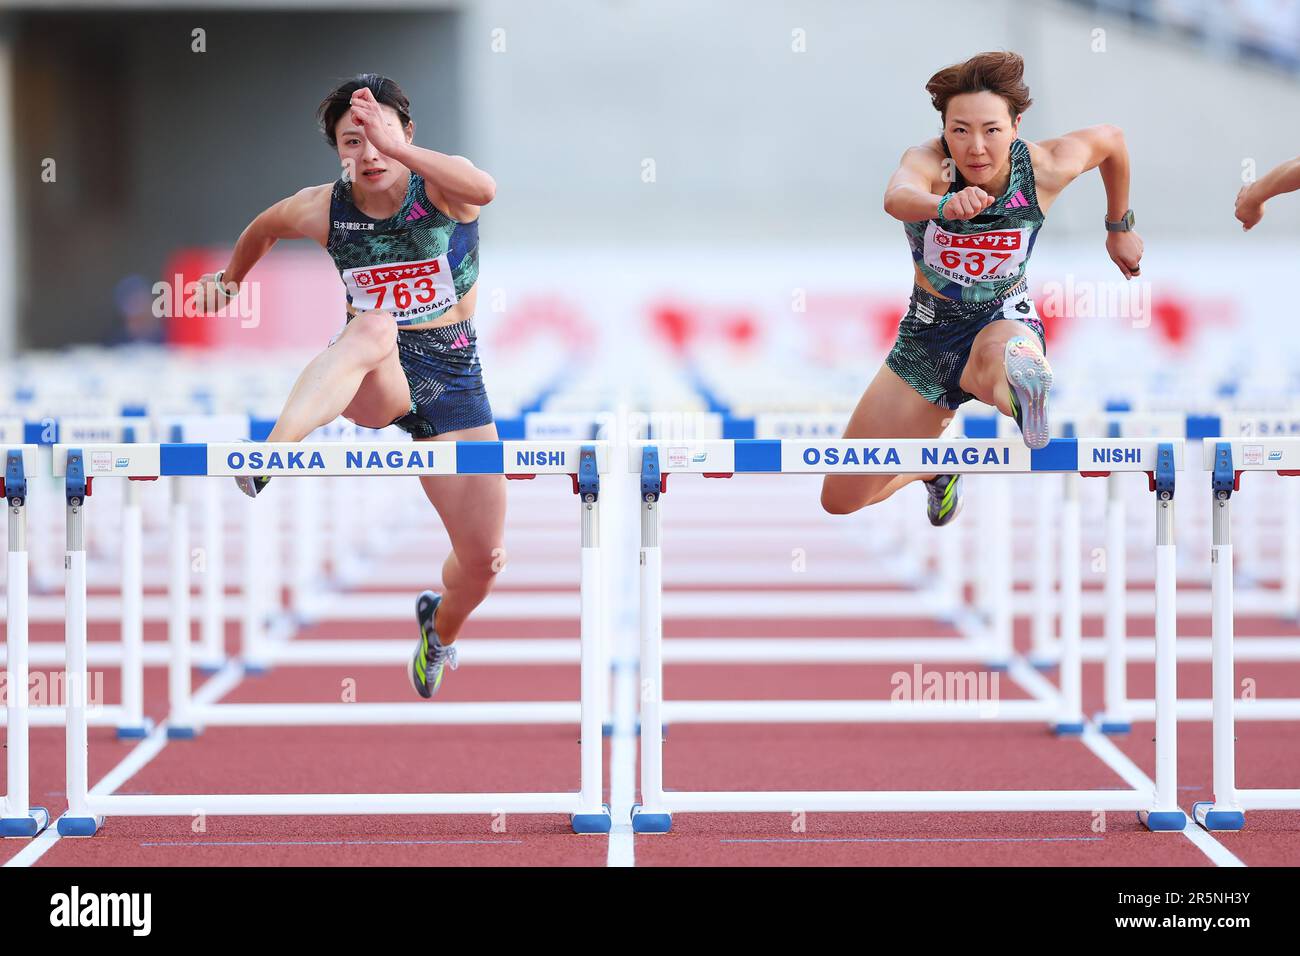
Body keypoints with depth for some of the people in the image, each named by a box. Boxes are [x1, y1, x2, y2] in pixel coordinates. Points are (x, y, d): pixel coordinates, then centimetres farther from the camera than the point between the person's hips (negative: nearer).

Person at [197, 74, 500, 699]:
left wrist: (398, 150, -53)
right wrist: (231, 278, 35)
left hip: (451, 377, 1)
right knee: (373, 329, -40)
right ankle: (268, 459, -60)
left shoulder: (442, 187, -13)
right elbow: (263, 229, 19)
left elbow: (484, 189, -40)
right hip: (374, 379, -1)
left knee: (482, 563, 4)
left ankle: (440, 626, 42)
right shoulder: (320, 210, -6)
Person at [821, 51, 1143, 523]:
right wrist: (944, 205, -74)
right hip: (928, 335, 2)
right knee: (841, 500, 15)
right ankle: (937, 467, 38)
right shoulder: (929, 161, -26)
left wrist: (1119, 227, 16)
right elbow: (897, 196, -52)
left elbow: (1111, 138, 4)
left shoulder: (1045, 168, -20)